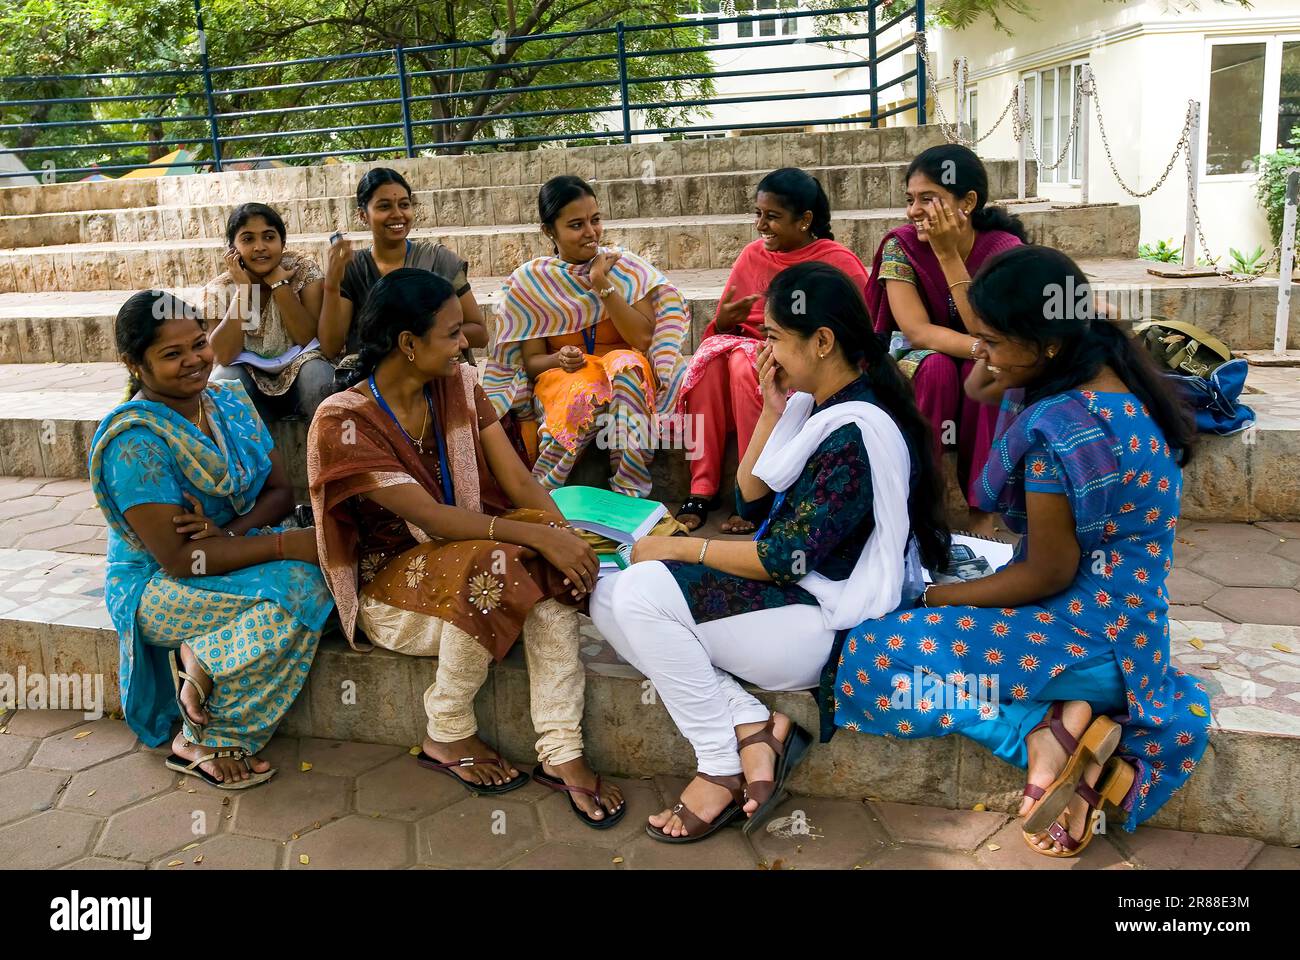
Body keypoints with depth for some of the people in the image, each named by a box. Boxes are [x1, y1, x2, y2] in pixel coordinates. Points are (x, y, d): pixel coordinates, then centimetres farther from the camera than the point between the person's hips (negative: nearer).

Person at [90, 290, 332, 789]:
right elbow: (177, 559, -25)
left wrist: (232, 533, -21)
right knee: (296, 586, -30)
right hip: (158, 586, -5)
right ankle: (204, 740, -13)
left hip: (232, 555, 6)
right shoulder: (135, 439, -20)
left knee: (311, 575, -26)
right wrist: (290, 545, -29)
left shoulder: (230, 399, 2)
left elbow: (280, 491, 1)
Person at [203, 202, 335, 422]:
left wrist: (279, 284, -19)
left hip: (298, 371, 0)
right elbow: (223, 356, -20)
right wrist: (243, 289, -20)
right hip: (249, 379, 0)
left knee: (318, 376, -31)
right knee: (224, 382, -30)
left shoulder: (303, 270, -6)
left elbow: (308, 338, -14)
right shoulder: (219, 289, -6)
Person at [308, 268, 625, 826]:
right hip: (387, 581, -5)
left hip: (461, 545, 5)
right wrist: (537, 534, -34)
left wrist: (565, 532, -24)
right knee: (491, 567, -35)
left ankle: (561, 752, -24)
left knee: (550, 563, -27)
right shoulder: (344, 421, -19)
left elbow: (515, 476, -6)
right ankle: (447, 737, -11)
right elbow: (430, 517, -27)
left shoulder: (458, 385, -1)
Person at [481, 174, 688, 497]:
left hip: (627, 375, 1)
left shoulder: (627, 268, -1)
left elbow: (643, 340, -12)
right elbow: (531, 361, 2)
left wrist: (603, 286, -17)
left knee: (627, 362, -35)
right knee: (585, 393, -36)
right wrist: (559, 359, -21)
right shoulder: (528, 282, -1)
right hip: (559, 377, 0)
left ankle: (629, 492, -33)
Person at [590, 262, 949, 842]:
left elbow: (788, 558, -22)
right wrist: (773, 411, 0)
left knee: (641, 593, -22)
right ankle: (753, 728, -8)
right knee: (610, 601, -3)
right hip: (787, 592, 10)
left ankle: (723, 768, -7)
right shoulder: (813, 407, 7)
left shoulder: (857, 432, -21)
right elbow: (750, 502, 11)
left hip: (823, 624, -10)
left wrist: (679, 547, -13)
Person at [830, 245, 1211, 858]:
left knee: (872, 658, -16)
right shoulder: (1110, 375, 1)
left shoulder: (1061, 429, -28)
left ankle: (1041, 732, -13)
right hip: (1124, 615, 10)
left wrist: (931, 597, -8)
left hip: (1085, 633, -10)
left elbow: (1048, 575, -18)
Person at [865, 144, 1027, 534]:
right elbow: (917, 332, -25)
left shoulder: (1005, 249, -16)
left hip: (982, 380, 0)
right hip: (917, 370, 0)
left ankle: (981, 510, -22)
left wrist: (948, 255, -30)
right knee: (936, 366, -33)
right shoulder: (901, 246, -16)